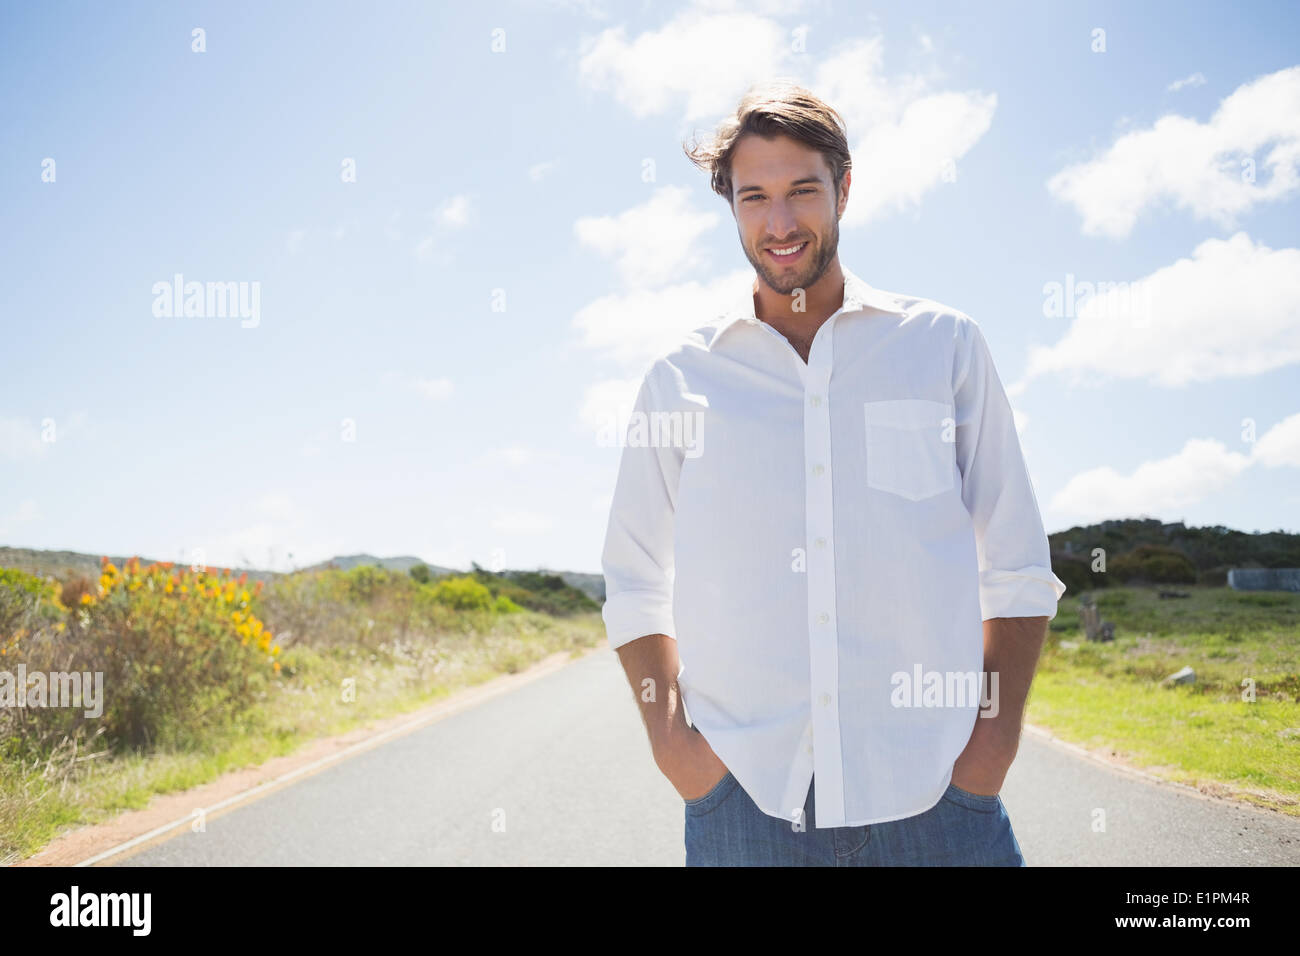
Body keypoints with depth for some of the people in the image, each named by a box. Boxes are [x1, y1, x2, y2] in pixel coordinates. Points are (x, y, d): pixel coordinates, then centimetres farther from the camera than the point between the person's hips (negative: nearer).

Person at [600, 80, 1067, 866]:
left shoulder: (947, 345, 6)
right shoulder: (681, 379, 7)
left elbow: (1018, 568, 8)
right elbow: (636, 587, 13)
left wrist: (997, 737, -2)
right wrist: (670, 739, 1)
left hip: (931, 790, 0)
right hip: (746, 796, 1)